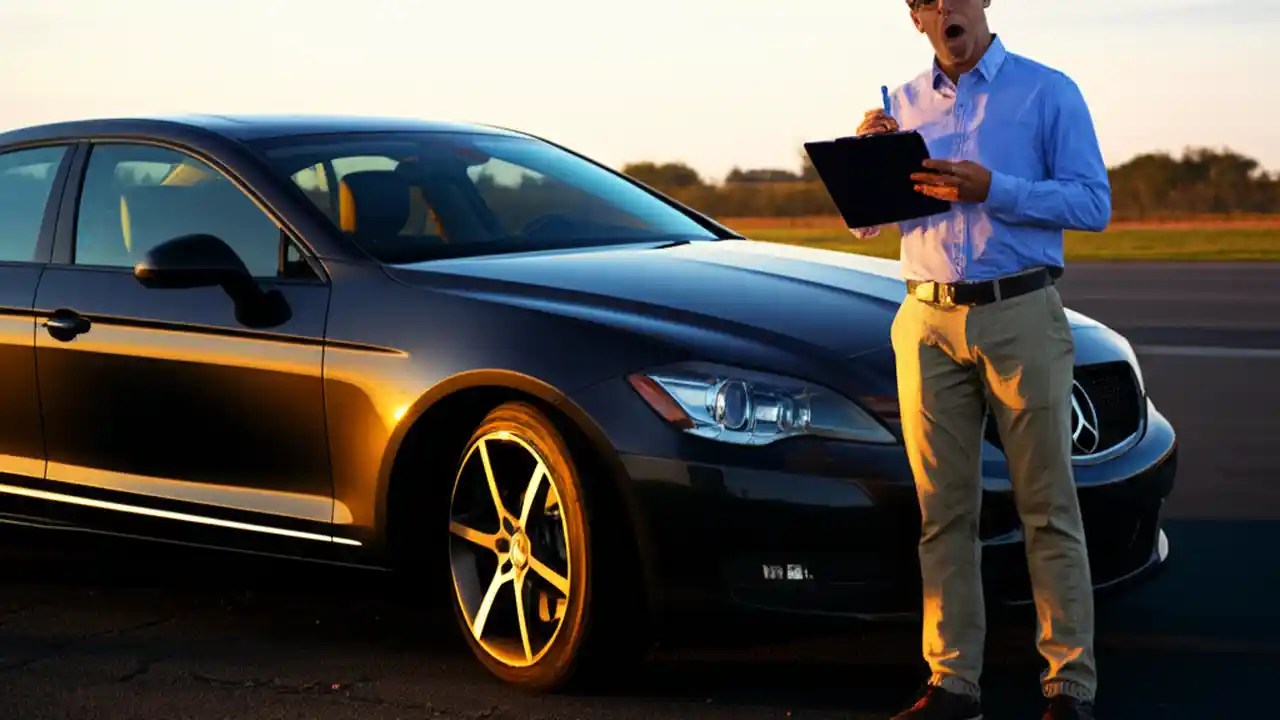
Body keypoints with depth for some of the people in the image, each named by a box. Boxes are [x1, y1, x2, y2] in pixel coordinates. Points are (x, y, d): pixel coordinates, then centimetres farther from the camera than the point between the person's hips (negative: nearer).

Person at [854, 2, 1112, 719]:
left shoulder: (1048, 92, 3)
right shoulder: (903, 105, 15)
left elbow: (1093, 203, -4)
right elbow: (865, 223, 17)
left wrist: (993, 190, -16)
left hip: (1022, 317, -3)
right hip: (928, 324, 4)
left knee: (1048, 508, -1)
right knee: (944, 512, 5)